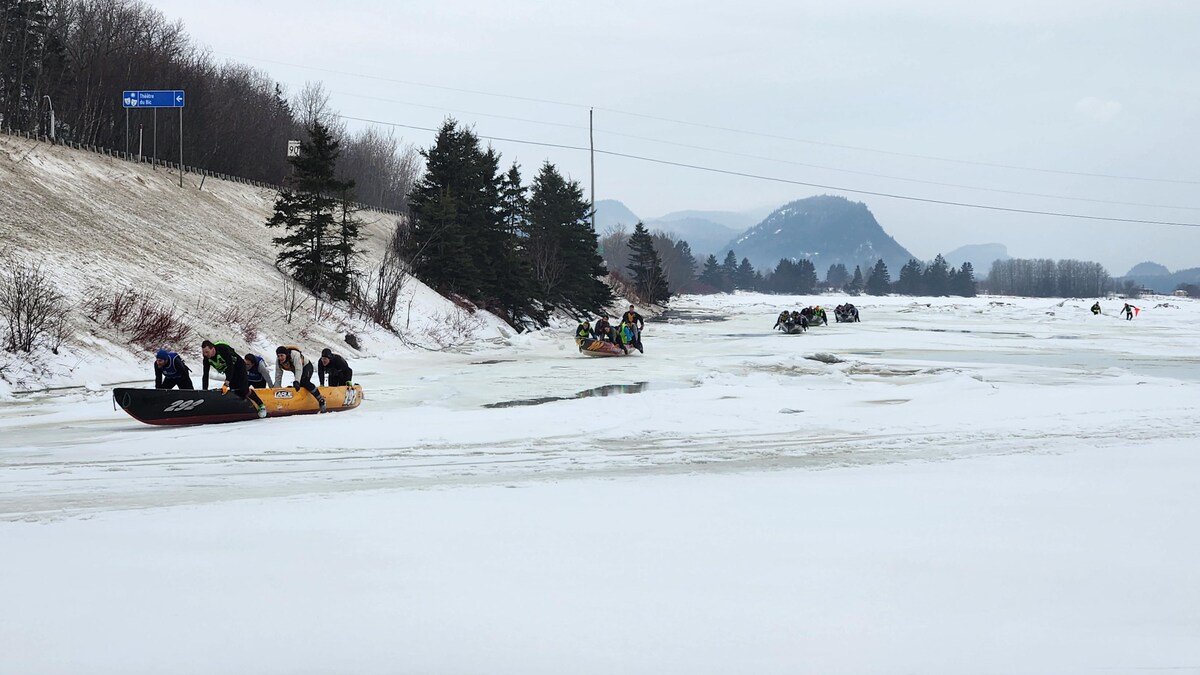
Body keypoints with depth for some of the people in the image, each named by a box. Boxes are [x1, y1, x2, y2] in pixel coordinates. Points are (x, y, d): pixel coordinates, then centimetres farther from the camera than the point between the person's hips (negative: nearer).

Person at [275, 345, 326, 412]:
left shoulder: (294, 354, -35)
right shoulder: (278, 361, -16)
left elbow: (299, 369, -41)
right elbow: (278, 376, -8)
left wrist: (297, 382, -49)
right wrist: (277, 388, -10)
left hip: (307, 367, -7)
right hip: (296, 371, 7)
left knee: (304, 382, -28)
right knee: (299, 386, -6)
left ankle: (321, 400, -27)